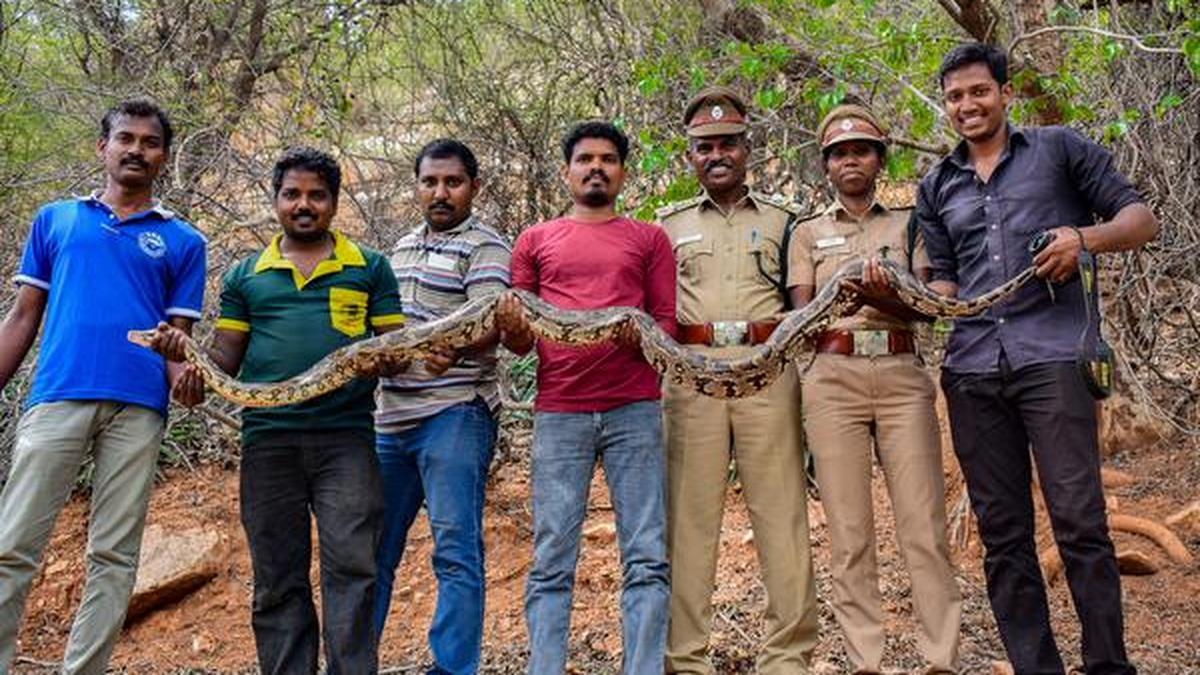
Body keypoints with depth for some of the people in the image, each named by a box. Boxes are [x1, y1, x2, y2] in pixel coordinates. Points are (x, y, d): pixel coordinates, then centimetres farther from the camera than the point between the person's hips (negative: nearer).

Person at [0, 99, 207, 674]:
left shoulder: (183, 241, 14)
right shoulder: (55, 220, 17)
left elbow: (179, 335, 10)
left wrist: (182, 374, -12)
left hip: (138, 408, 0)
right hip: (57, 396, 1)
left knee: (114, 555, 2)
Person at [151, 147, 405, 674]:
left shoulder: (369, 268, 12)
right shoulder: (245, 275, 16)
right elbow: (225, 358, 12)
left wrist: (390, 357, -14)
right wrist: (185, 354, -9)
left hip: (346, 436, -2)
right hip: (267, 438, 2)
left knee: (350, 567, -8)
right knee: (277, 580, 6)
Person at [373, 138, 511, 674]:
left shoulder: (484, 245, -3)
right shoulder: (403, 247, 19)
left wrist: (454, 351, -36)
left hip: (454, 413, -7)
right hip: (391, 414, 7)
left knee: (456, 552, -6)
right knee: (373, 550, 13)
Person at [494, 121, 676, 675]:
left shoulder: (649, 239, 15)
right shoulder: (535, 241, 16)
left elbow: (668, 325, 9)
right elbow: (519, 340, 15)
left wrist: (638, 334, -13)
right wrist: (511, 330, -9)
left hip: (634, 409, 0)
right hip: (558, 412, 0)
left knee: (647, 558, -2)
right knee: (551, 560, -1)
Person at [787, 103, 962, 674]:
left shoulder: (907, 224, 17)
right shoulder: (808, 233, 17)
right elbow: (801, 313, 5)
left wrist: (885, 296, -18)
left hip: (902, 373, 0)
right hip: (833, 377, 0)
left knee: (924, 524, -5)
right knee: (848, 531, -2)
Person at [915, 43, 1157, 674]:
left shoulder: (1058, 148, 10)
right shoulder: (937, 188, 20)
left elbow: (1140, 218, 8)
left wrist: (1086, 236, -12)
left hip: (1052, 355, -4)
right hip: (972, 369, 4)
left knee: (1079, 521, -8)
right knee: (1002, 534, 5)